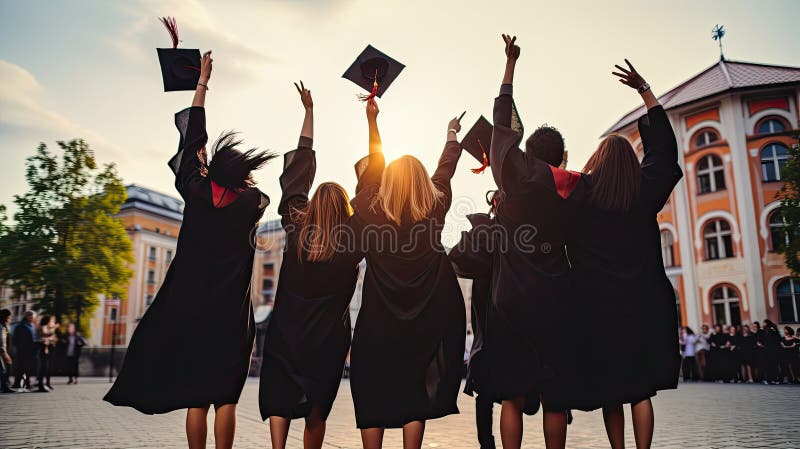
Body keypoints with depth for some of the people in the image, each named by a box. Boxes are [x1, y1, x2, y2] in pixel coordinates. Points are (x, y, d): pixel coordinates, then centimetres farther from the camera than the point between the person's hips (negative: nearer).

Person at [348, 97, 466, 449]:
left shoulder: (370, 210, -8)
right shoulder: (435, 208, -6)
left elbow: (372, 165, 9)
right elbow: (447, 166, 13)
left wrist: (372, 120, 22)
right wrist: (452, 132, 32)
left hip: (378, 320, -1)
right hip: (427, 320, 1)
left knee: (373, 395, 9)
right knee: (414, 393, 9)